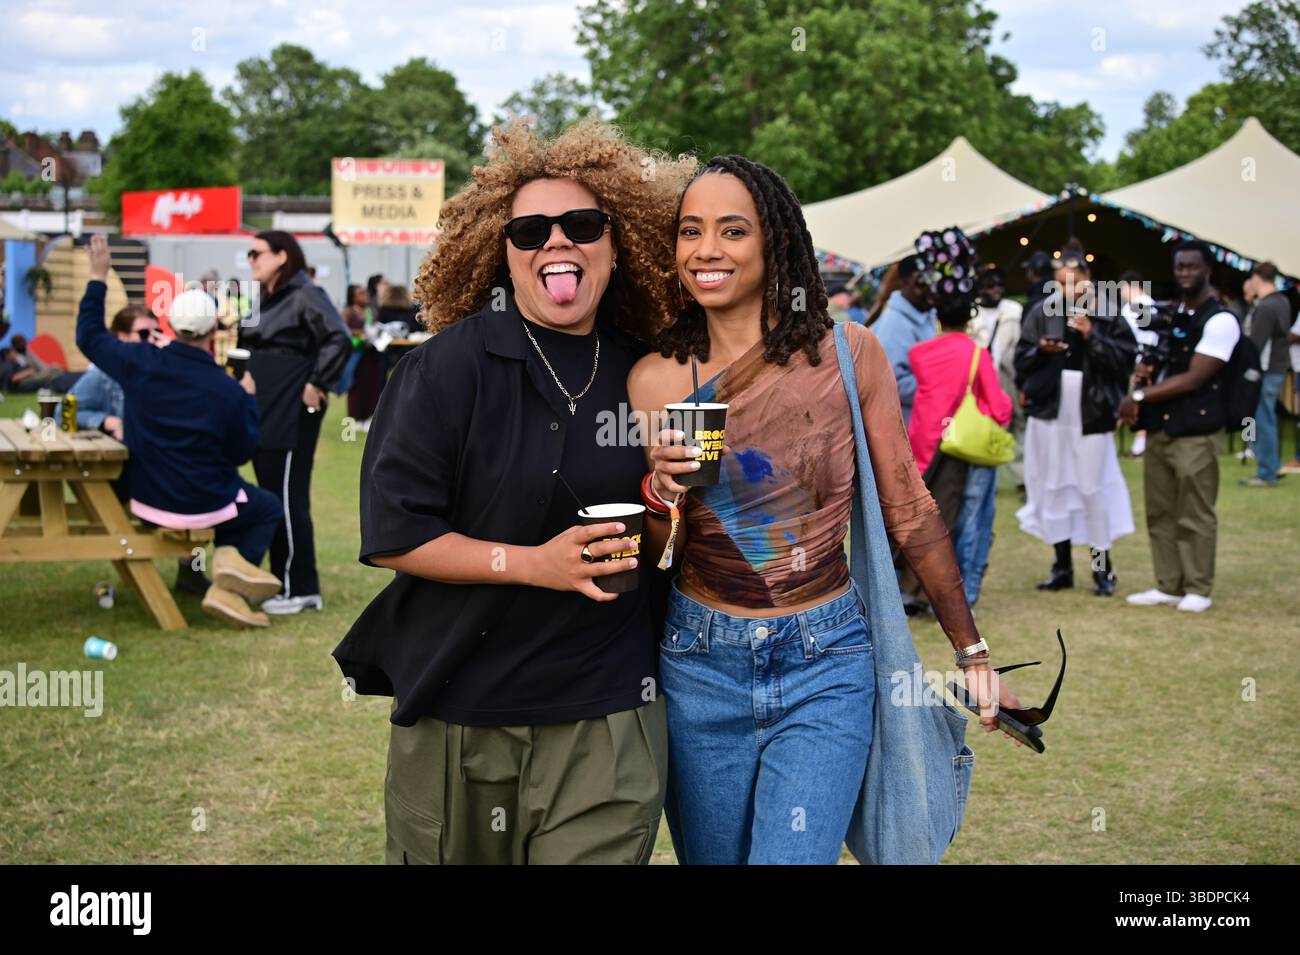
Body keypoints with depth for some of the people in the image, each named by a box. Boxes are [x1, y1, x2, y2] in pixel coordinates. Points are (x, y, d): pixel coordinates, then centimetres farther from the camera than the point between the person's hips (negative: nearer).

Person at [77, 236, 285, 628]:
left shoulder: (139, 362, -13)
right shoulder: (228, 390, -20)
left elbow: (90, 337, 6)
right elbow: (241, 453, -6)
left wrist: (98, 278, 13)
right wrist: (249, 399, 6)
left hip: (146, 500, 5)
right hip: (203, 506, -5)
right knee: (267, 508, 24)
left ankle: (227, 559, 9)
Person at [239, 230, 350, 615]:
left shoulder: (305, 296, -11)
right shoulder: (263, 301, 17)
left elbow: (339, 340, -21)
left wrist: (317, 385, -19)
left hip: (292, 417, -10)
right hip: (263, 416, 10)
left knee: (288, 498, -7)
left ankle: (301, 590, -1)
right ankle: (284, 583, 19)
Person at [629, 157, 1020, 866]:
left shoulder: (848, 353, -6)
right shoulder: (655, 379, -3)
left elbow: (909, 509, 3)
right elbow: (651, 562, 4)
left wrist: (973, 651, 8)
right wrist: (662, 491, -19)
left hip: (826, 671, -2)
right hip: (701, 666, 2)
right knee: (712, 860, 15)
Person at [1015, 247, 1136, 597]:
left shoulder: (1108, 314, -3)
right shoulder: (1042, 312, 2)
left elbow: (1125, 360, -8)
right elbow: (1021, 360, 6)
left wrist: (1092, 337, -17)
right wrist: (1040, 350, -13)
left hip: (1091, 416, -2)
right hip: (1051, 413, 3)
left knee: (1093, 489, 0)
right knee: (1053, 488, 7)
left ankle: (1102, 567, 12)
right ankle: (1062, 565, 17)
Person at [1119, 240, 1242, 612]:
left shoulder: (1220, 320, -8)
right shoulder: (1168, 316, 16)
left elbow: (1194, 378, -14)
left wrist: (1140, 396, -13)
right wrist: (1145, 371, 3)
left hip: (1196, 432, -7)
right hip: (1158, 428, 7)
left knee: (1195, 517, -3)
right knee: (1160, 513, 9)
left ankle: (1198, 590, 6)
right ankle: (1168, 586, 17)